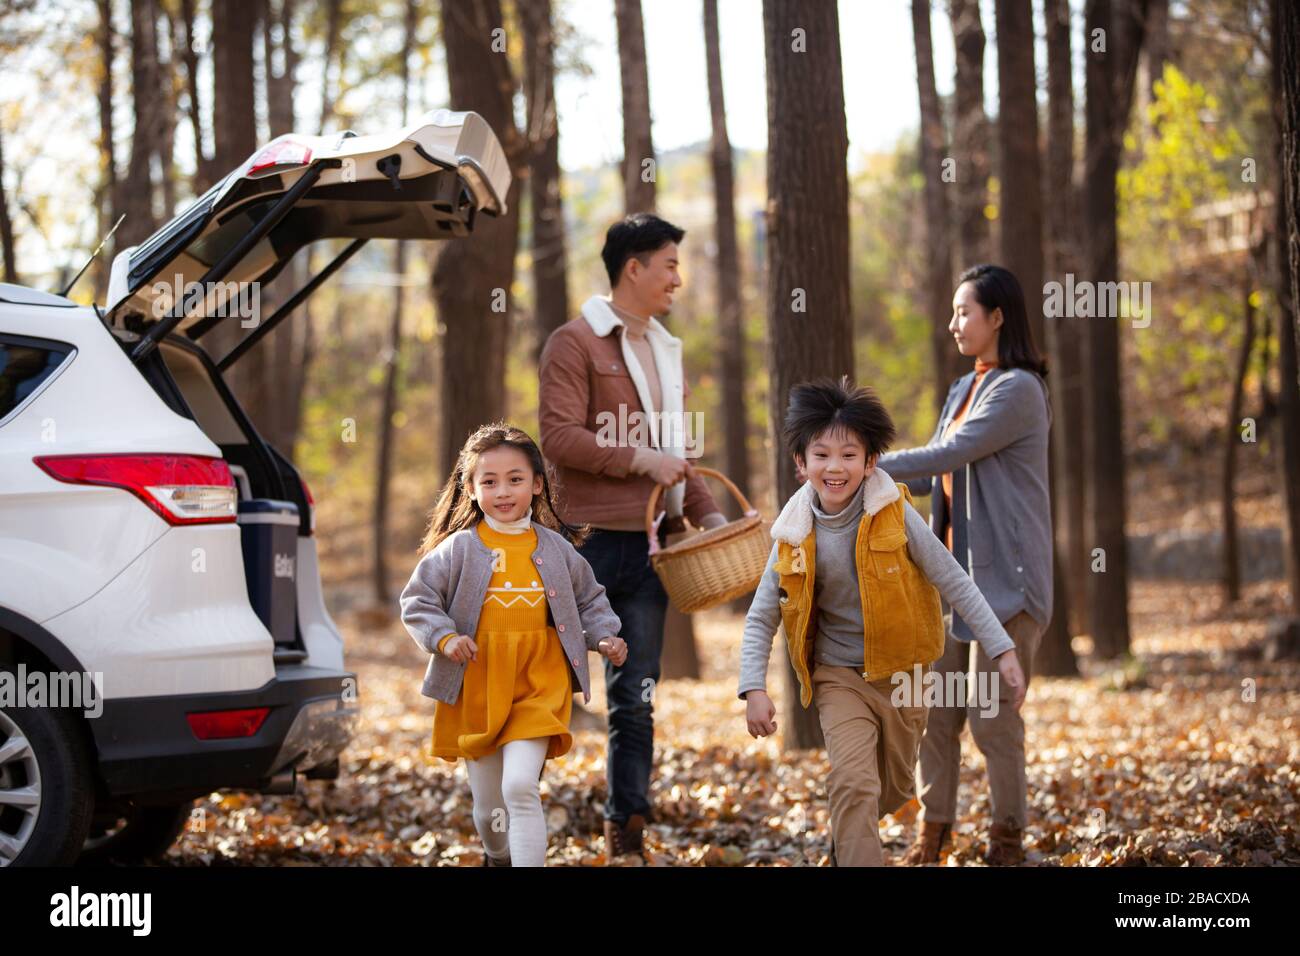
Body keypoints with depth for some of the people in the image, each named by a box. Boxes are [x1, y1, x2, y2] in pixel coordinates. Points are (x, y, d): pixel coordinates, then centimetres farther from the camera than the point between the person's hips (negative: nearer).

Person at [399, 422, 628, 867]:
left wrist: (604, 637, 0)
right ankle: (498, 857, 43)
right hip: (476, 689, 1)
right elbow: (416, 601, 0)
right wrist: (445, 638, -15)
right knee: (489, 808, 12)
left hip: (540, 685, 0)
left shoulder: (556, 548, 4)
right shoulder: (459, 548, -3)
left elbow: (589, 600, 16)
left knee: (519, 786, -22)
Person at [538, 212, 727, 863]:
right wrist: (639, 457, -19)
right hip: (587, 545, -7)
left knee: (636, 701, 8)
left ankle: (627, 839, 13)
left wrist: (705, 513, 10)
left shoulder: (665, 351, 19)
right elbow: (559, 436, -16)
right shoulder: (575, 343, -6)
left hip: (647, 549, 7)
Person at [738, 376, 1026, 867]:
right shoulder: (795, 535, -9)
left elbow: (954, 582, -10)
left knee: (893, 791, 16)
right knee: (854, 785, -20)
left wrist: (1002, 650, -14)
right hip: (838, 675, -1)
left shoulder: (896, 514, -14)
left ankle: (846, 835, 47)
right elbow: (760, 618, -2)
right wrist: (754, 689, -14)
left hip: (901, 673, 1)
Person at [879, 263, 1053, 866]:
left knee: (991, 716, -5)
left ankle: (1007, 839, 9)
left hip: (1004, 578, -8)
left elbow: (947, 454, -17)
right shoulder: (965, 390, 17)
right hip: (954, 573, 8)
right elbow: (933, 476, 16)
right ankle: (932, 833, 14)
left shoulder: (1019, 389, -11)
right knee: (934, 710, 6)